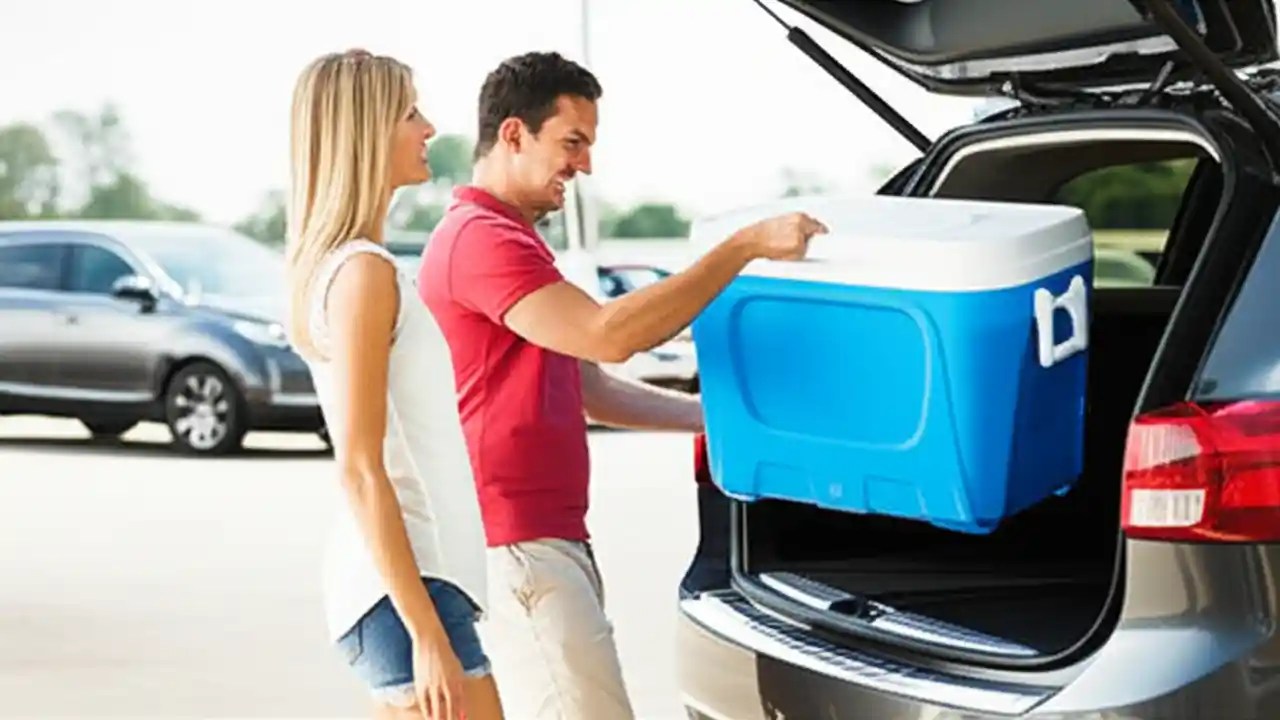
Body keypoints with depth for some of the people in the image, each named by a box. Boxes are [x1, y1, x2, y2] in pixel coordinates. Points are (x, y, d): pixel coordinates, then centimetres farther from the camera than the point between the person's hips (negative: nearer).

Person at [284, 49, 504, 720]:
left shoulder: (329, 263, 14)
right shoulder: (365, 271, -14)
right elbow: (360, 472, -19)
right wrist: (428, 635, -21)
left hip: (398, 579, 9)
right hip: (403, 586, -9)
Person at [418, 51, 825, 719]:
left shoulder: (508, 239, 22)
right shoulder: (482, 238, -13)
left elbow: (591, 388, 24)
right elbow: (607, 334, -25)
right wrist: (743, 247, -22)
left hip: (551, 537, 11)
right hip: (516, 544, -11)